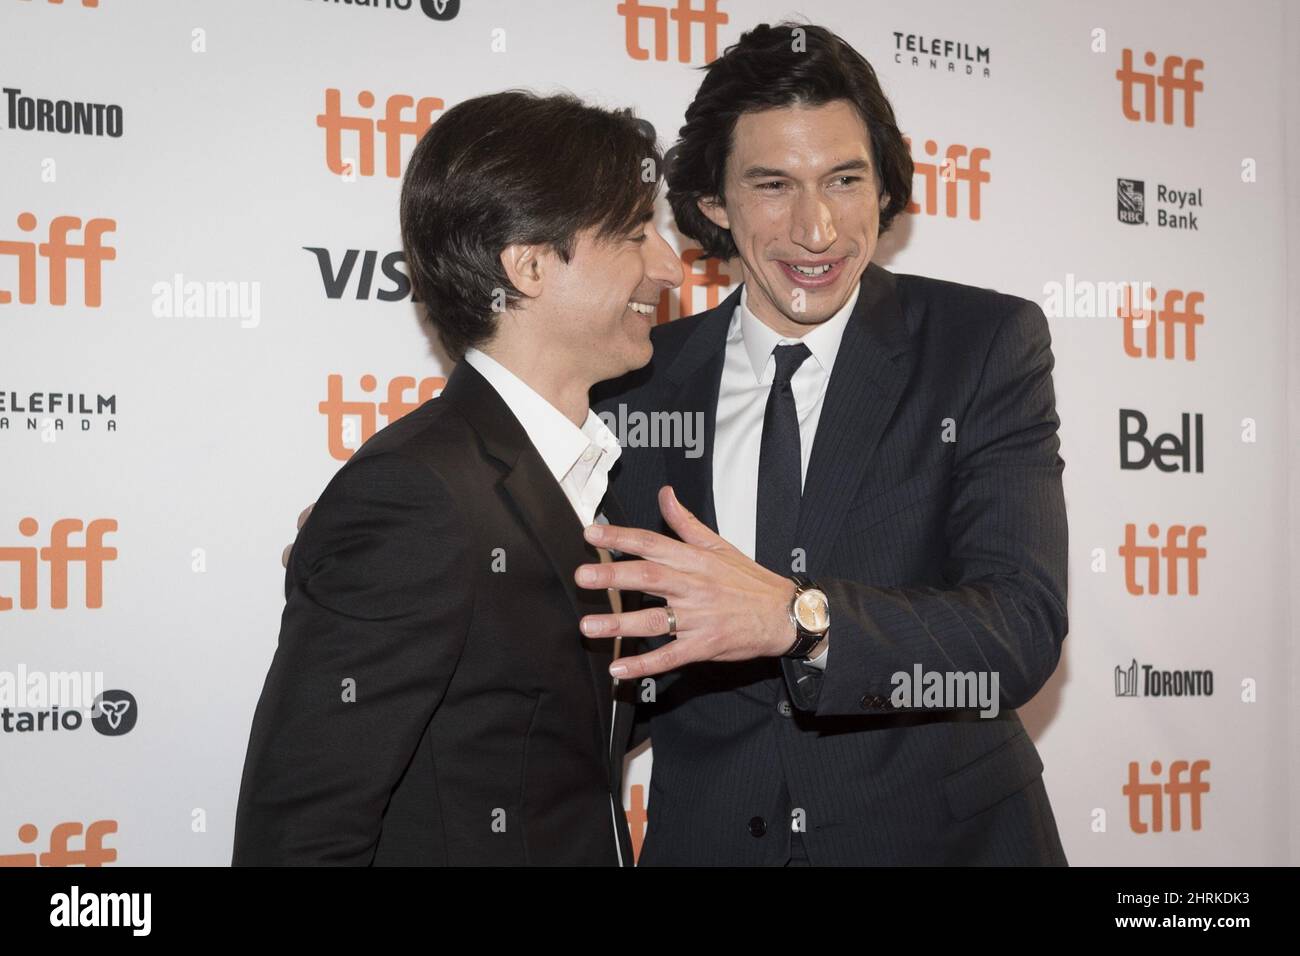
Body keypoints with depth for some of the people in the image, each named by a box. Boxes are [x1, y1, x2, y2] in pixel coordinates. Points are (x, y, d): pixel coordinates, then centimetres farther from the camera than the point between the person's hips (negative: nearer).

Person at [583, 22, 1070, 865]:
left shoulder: (989, 345, -10)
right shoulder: (640, 379, -3)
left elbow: (1023, 634, -21)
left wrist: (798, 615, -37)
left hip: (943, 833, -1)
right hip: (706, 834, 2)